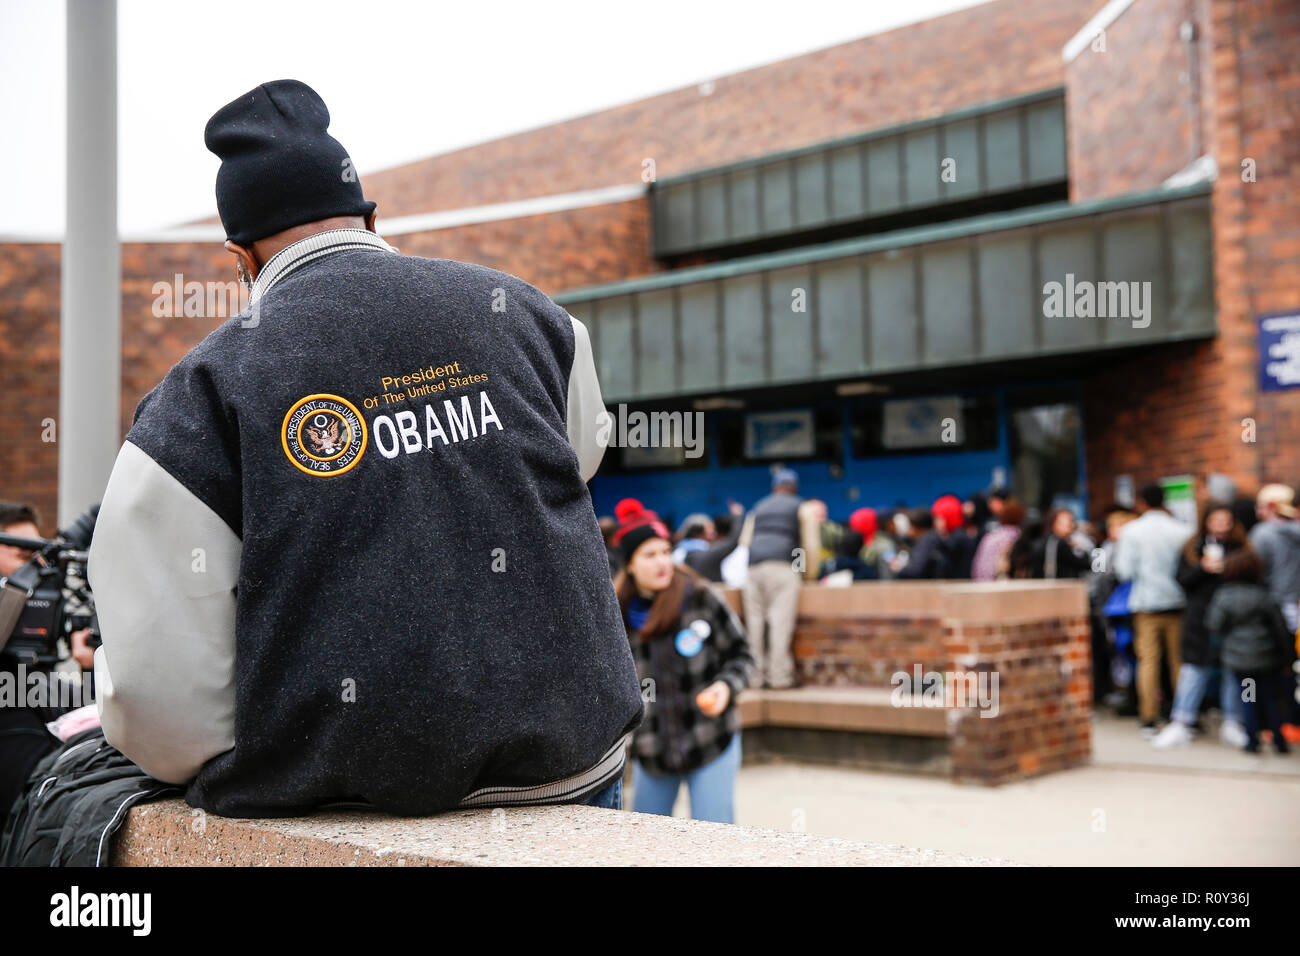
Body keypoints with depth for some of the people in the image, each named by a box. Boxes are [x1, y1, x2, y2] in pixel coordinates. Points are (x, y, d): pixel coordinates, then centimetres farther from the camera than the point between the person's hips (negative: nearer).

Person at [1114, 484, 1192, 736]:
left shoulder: (1131, 531, -5)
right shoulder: (1182, 530, -1)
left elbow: (1124, 572, -8)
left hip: (1146, 604, -1)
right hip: (1176, 602, 2)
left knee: (1148, 661, 2)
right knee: (1178, 660, 9)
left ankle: (1148, 718, 1)